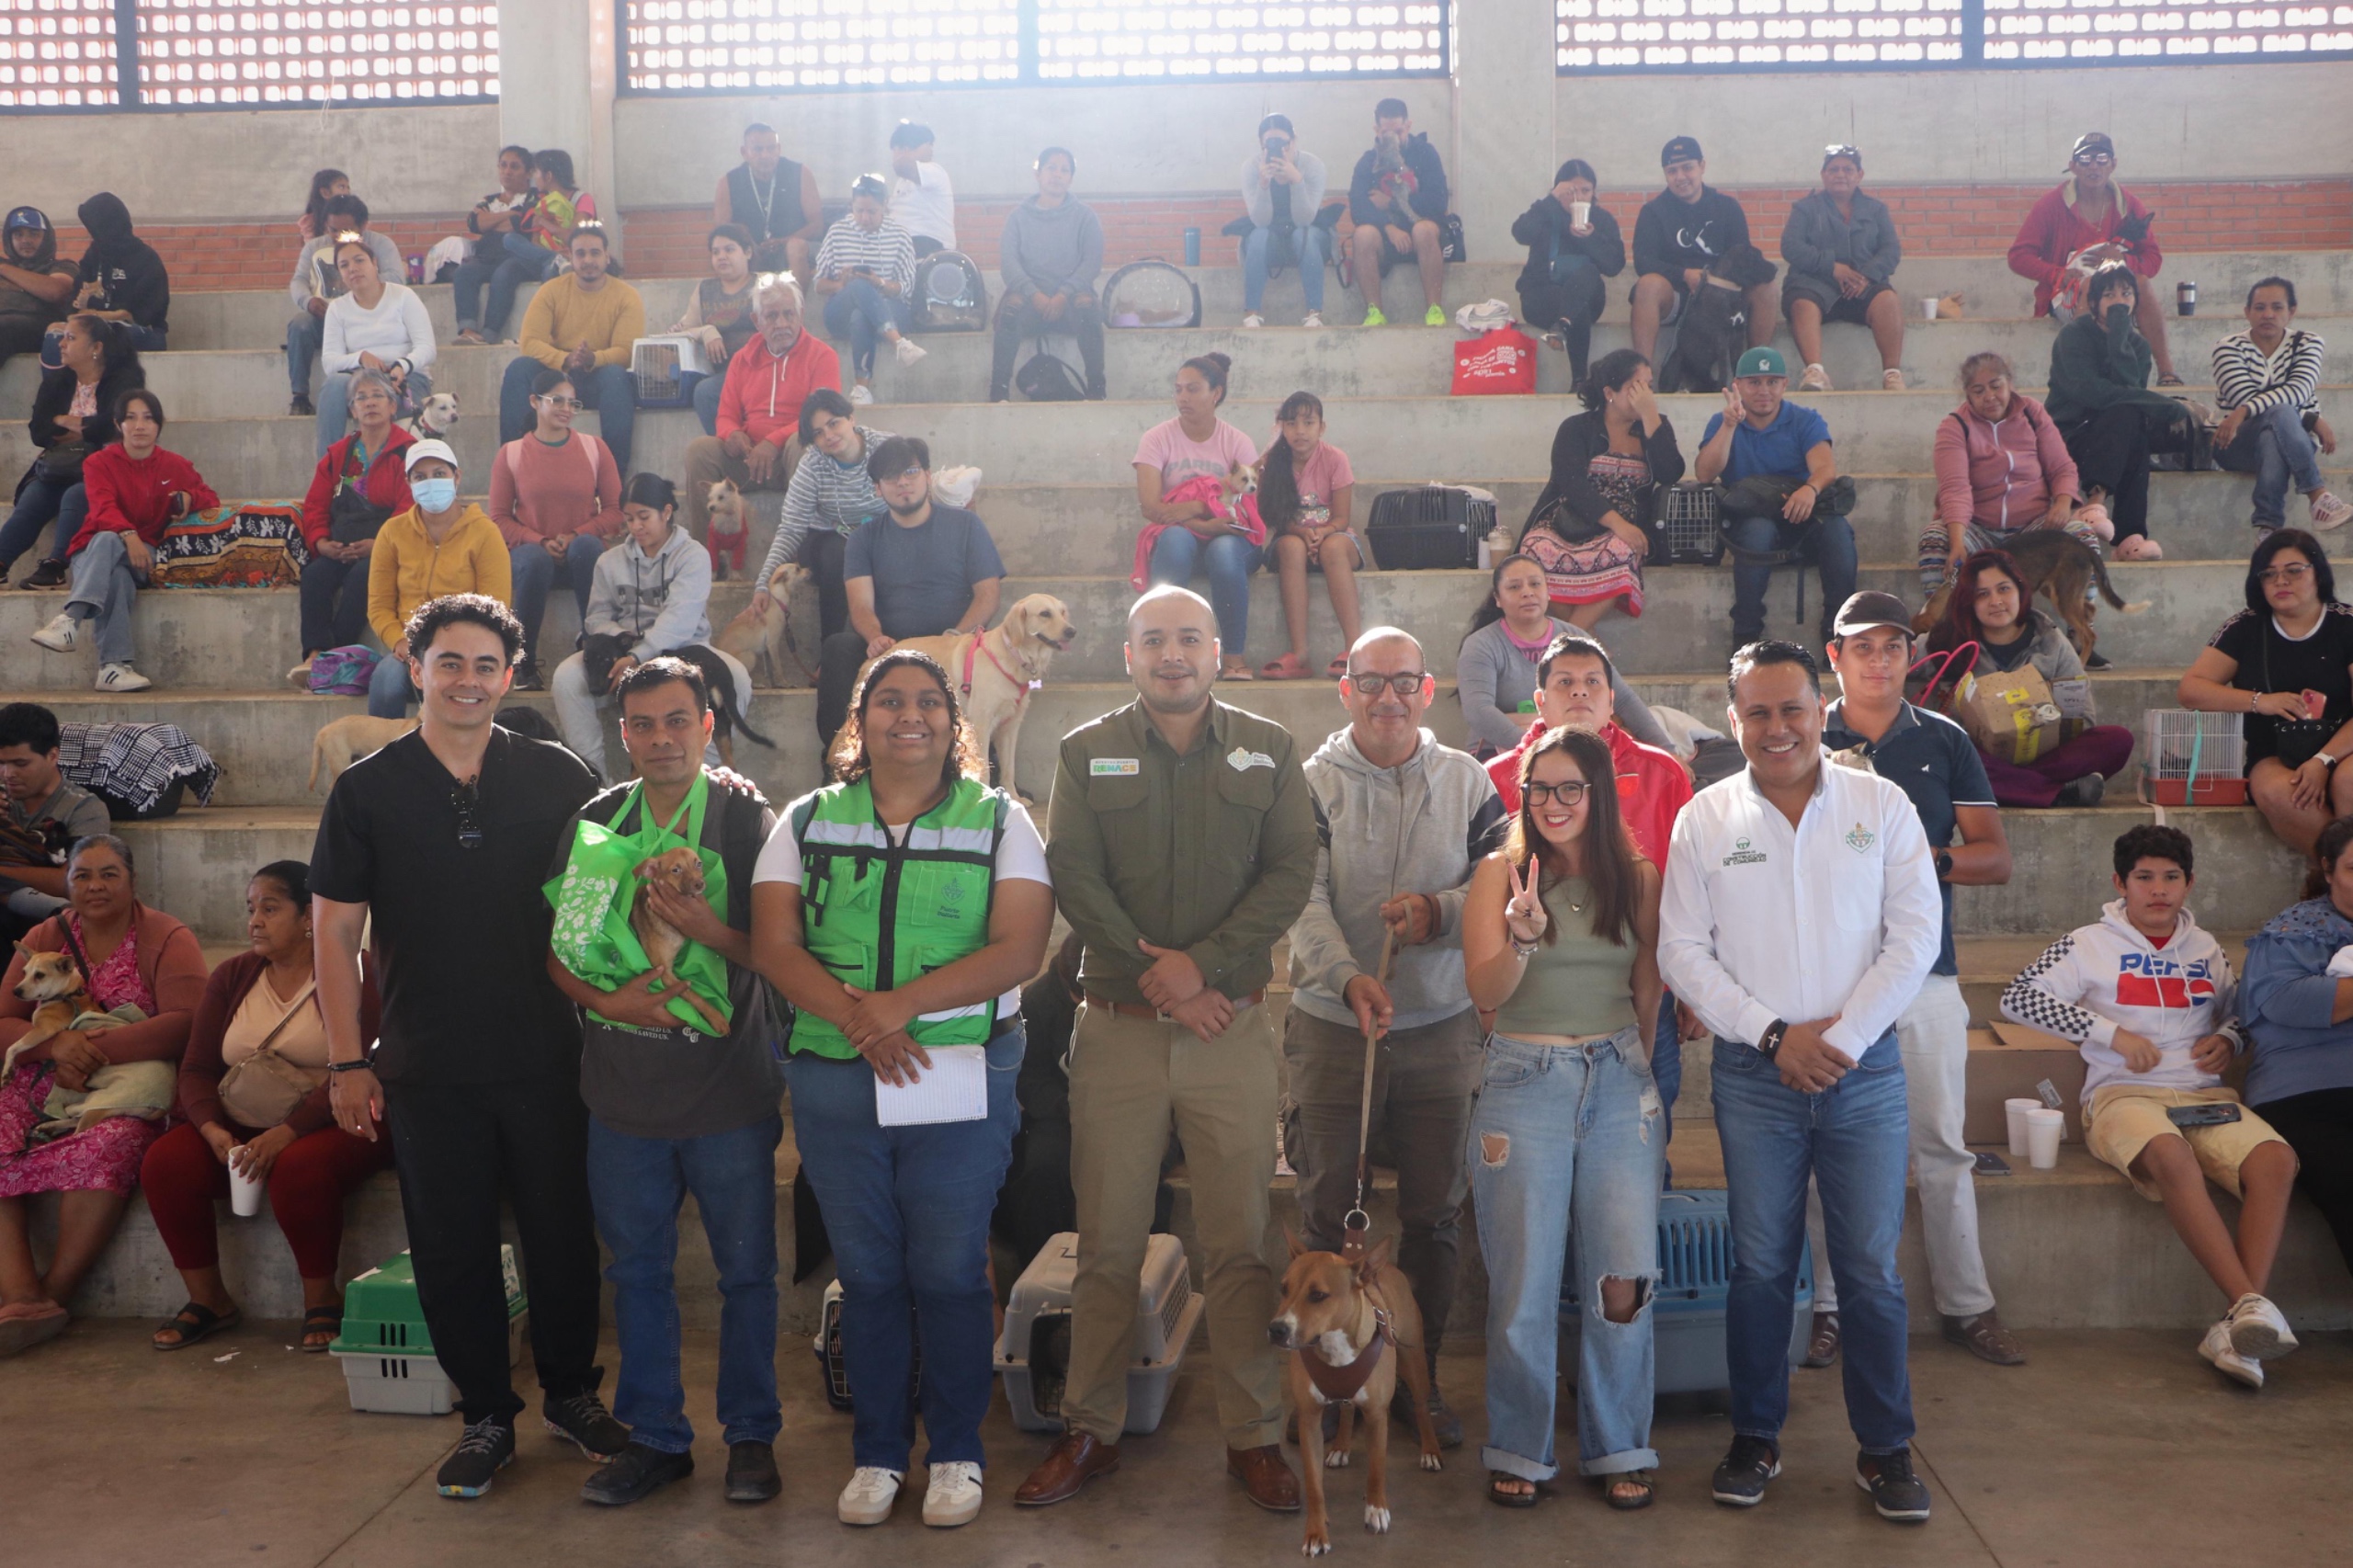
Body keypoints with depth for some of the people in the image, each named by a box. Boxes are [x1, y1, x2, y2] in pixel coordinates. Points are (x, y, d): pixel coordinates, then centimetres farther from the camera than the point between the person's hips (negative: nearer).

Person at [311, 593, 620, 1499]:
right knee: (452, 1250, 8)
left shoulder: (555, 777, 0)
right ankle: (486, 1418, 25)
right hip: (427, 1070, 0)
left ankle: (571, 1394, 30)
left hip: (545, 1058, 0)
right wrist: (348, 1061, -3)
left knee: (562, 1234, 10)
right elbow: (336, 931, 1)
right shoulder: (368, 790, 0)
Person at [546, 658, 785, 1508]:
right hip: (623, 1092, 3)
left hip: (730, 1092, -3)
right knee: (638, 1270, 13)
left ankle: (751, 1436, 24)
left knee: (746, 1270, 7)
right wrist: (605, 999, -11)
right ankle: (655, 1437, 28)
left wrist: (712, 932, -25)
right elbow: (557, 947, 7)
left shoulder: (748, 820, -5)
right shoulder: (593, 823, 5)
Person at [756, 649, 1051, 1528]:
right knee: (867, 1274, 10)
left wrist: (901, 1002, -19)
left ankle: (956, 1452, 21)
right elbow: (774, 945, -1)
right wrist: (857, 1018, -17)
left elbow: (1018, 948, -9)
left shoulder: (999, 821, 2)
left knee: (950, 1273, 4)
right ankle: (877, 1451, 25)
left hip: (963, 1077, -2)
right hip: (834, 1082, 2)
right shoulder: (808, 821, 8)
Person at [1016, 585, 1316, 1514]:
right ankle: (1091, 1431, 19)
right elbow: (1074, 878, -3)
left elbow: (1291, 873, -2)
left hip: (1233, 1027, 0)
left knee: (1240, 1245, 2)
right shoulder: (1087, 754, 7)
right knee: (1107, 1246, 6)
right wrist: (1158, 977, -11)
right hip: (1117, 1028, 0)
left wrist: (1202, 965, -13)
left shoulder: (1269, 752, 8)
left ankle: (1254, 1438, 14)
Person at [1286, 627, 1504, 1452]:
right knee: (1328, 1209, 5)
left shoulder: (1467, 781, 5)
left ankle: (1420, 1374, 26)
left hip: (1440, 1027, 2)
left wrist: (1440, 911, -17)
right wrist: (1350, 978, -30)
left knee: (1435, 1212, 10)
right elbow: (1303, 901, -13)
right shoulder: (1313, 782, -3)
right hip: (1331, 1023, -2)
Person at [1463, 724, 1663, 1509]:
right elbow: (1485, 989, -8)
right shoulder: (1500, 872, 0)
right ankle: (1519, 1451, 18)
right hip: (1525, 1082, -2)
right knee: (1525, 1286, 1)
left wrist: (1636, 1070, 14)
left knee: (1624, 1279, -3)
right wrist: (1523, 937, -26)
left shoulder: (1637, 877, 6)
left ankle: (1618, 1447, 15)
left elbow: (1648, 985, 15)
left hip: (1619, 1079, 2)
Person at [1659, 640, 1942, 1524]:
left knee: (1872, 1269, 3)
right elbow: (1683, 952, 1)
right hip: (1754, 1076, 0)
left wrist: (1840, 1036, -10)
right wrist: (1773, 1035, -8)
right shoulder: (1705, 819, 3)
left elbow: (1916, 935, -2)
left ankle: (1885, 1450, 17)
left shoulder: (1881, 806, 3)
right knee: (1761, 1267, 8)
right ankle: (1755, 1440, 22)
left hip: (1864, 1068, 0)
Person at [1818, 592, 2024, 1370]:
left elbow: (1996, 858, 7)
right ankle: (1829, 1307, 11)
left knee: (1942, 1144, 5)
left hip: (1925, 971, 1)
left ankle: (1967, 1306, 17)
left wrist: (1924, 857, -9)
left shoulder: (1946, 742, 10)